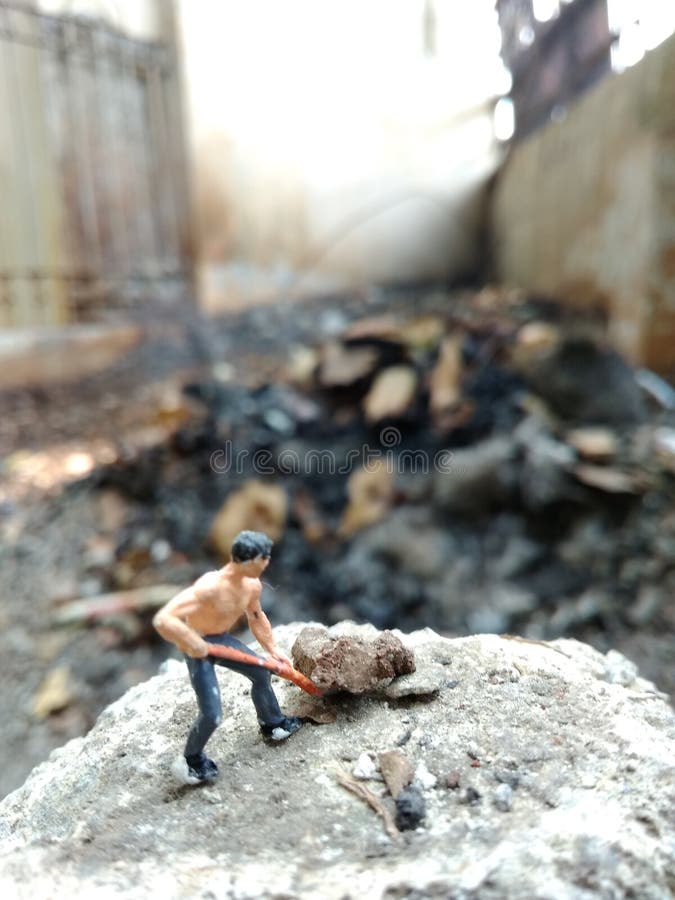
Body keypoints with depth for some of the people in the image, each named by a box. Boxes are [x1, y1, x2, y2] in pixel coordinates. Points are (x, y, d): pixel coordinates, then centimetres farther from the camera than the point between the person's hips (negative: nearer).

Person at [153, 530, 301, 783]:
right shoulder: (210, 586, -37)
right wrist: (192, 645, -36)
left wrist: (273, 649, 13)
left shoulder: (252, 585, -11)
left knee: (261, 673, 17)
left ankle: (272, 724, 45)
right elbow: (163, 620, -44)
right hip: (199, 646, -8)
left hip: (223, 639, 8)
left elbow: (256, 617, 12)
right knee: (212, 715, -10)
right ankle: (193, 759, 23)